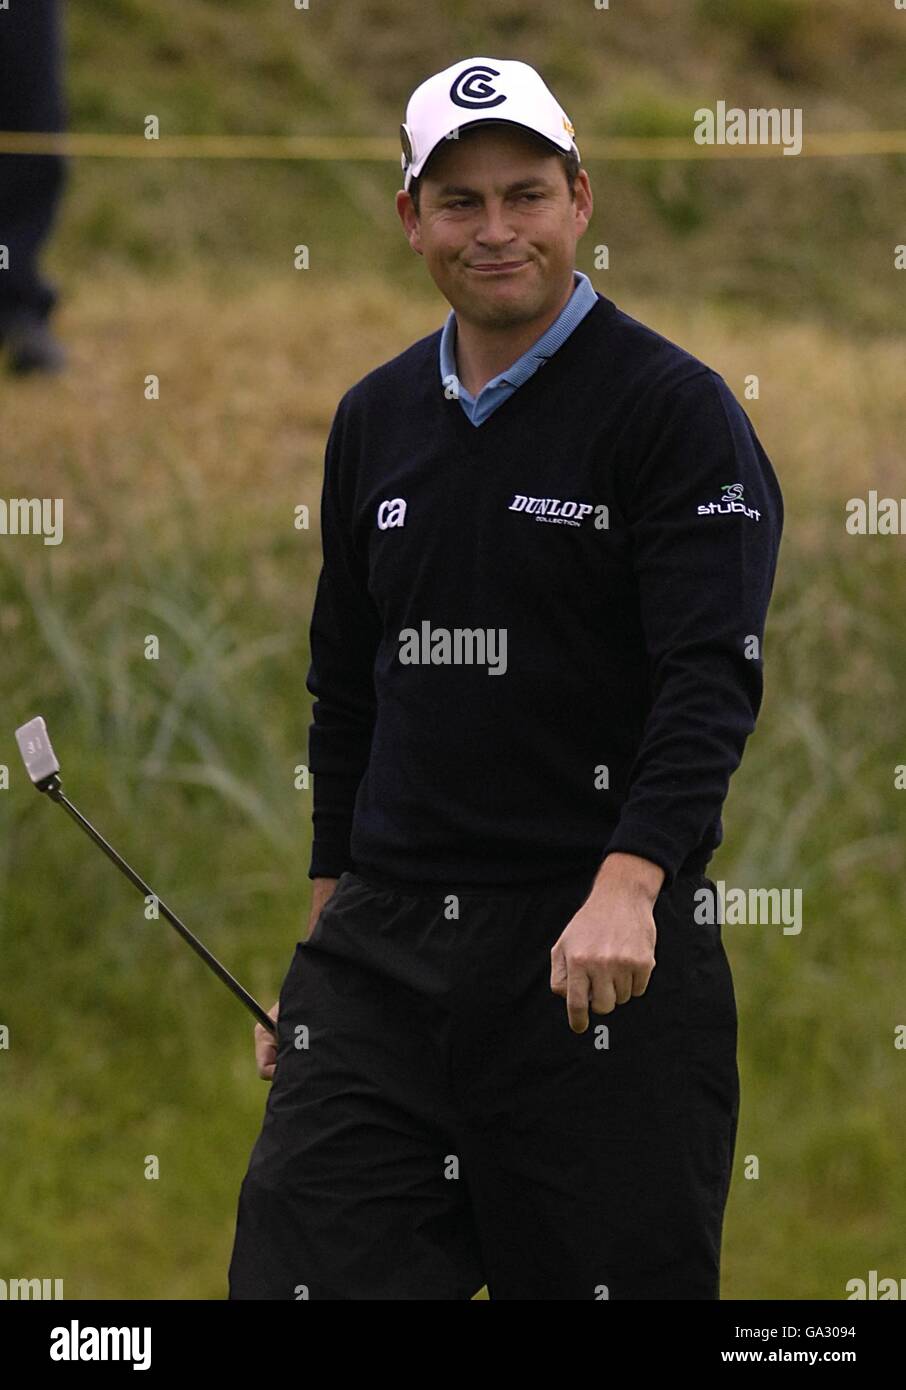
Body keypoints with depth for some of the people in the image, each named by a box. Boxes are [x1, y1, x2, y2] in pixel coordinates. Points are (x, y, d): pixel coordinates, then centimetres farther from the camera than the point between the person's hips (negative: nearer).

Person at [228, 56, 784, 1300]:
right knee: (298, 1267, -4)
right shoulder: (375, 419, 14)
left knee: (614, 1278, -1)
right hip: (383, 947, 5)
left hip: (598, 953, -5)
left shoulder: (672, 408, -6)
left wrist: (626, 887, -30)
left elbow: (711, 678, -16)